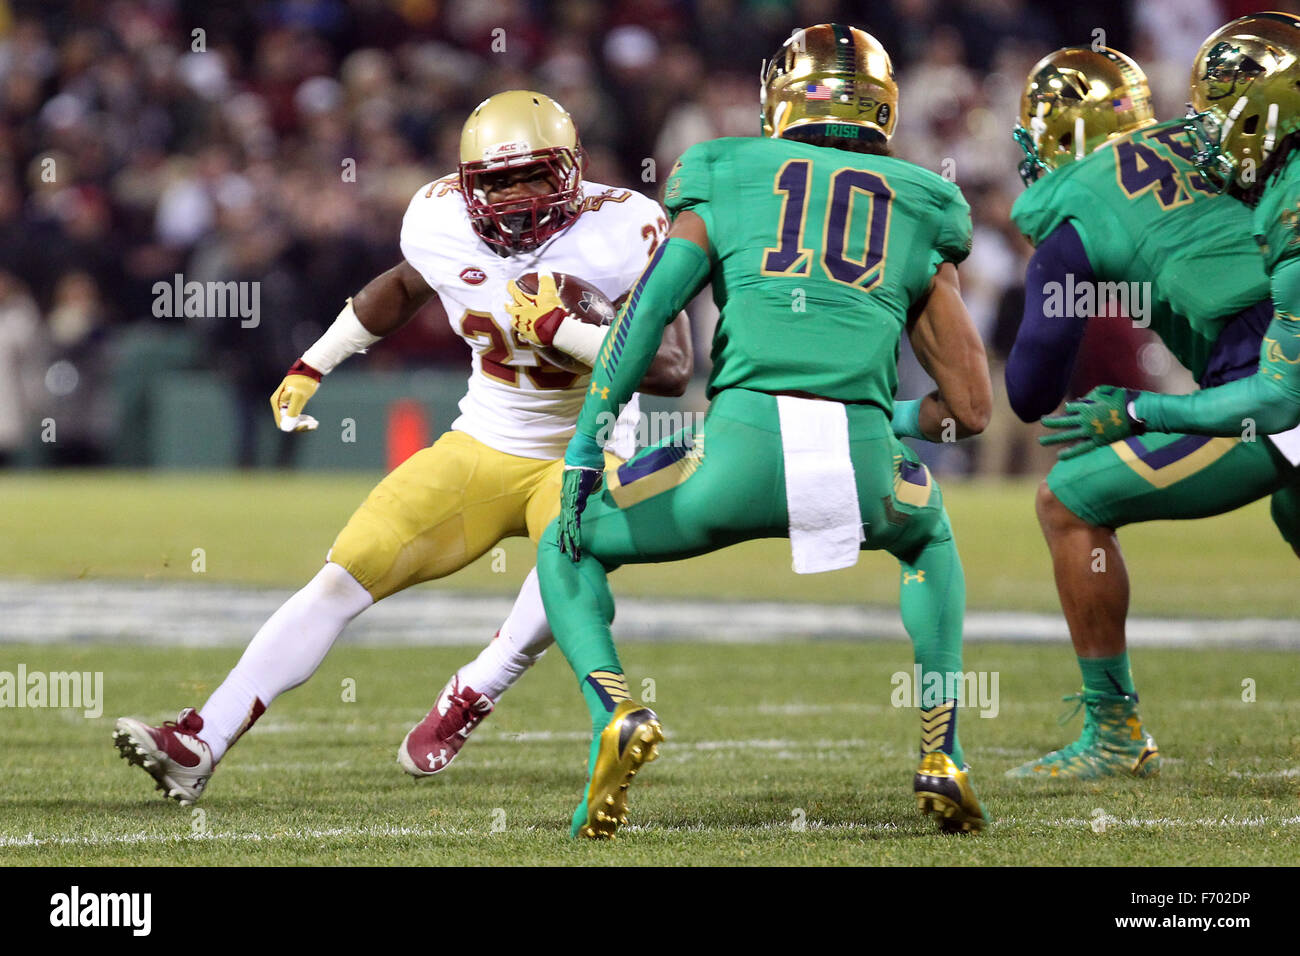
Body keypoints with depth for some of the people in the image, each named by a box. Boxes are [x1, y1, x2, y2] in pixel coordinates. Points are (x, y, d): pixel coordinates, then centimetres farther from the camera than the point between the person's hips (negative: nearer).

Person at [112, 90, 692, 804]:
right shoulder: (442, 223, -8)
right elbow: (405, 287, 17)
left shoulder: (621, 233, -20)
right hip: (481, 447, 3)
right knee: (341, 581, -7)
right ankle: (197, 747, -6)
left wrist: (564, 330, -33)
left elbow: (673, 370, -23)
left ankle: (472, 696, -13)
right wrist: (312, 365, 21)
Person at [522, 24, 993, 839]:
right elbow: (971, 408, 24)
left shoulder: (727, 179, 20)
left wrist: (586, 443, 3)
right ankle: (942, 756, 21)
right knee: (931, 541, 39)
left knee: (570, 549, 25)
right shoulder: (920, 213, 25)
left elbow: (654, 301, 3)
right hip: (865, 464, 2)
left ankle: (616, 713, -4)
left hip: (744, 442, -2)